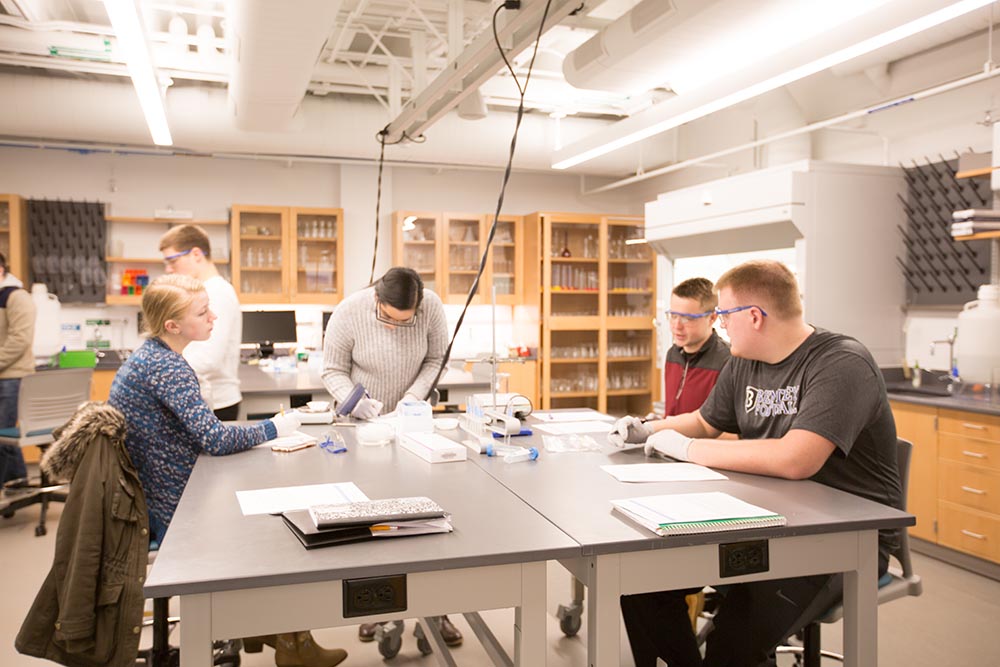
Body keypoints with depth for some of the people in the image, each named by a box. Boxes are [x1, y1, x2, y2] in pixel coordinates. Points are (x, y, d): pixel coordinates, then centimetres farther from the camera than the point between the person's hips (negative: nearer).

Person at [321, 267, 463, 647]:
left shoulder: (432, 307, -19)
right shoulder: (349, 313, -21)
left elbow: (437, 358, -6)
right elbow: (333, 371, -12)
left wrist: (414, 396, -20)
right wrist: (355, 401, -28)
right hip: (363, 423, -1)